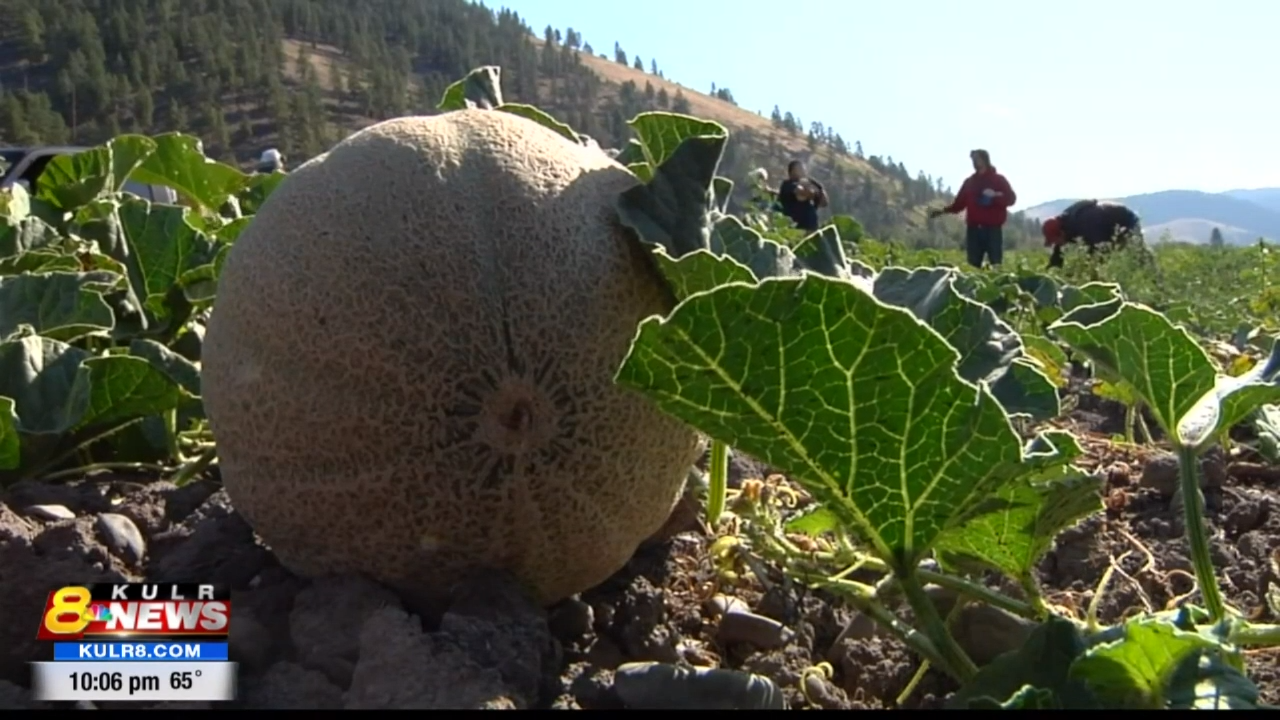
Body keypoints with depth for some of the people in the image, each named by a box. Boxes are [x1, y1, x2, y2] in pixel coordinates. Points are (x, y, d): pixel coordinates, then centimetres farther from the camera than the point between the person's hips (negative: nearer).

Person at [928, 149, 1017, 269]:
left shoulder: (998, 180, 5)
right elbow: (959, 204, 13)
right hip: (973, 229, 4)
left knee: (996, 264, -4)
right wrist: (943, 210, -1)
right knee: (973, 265, 2)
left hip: (993, 228, -4)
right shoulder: (969, 181, 16)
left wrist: (995, 196, -19)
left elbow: (1011, 198, -3)